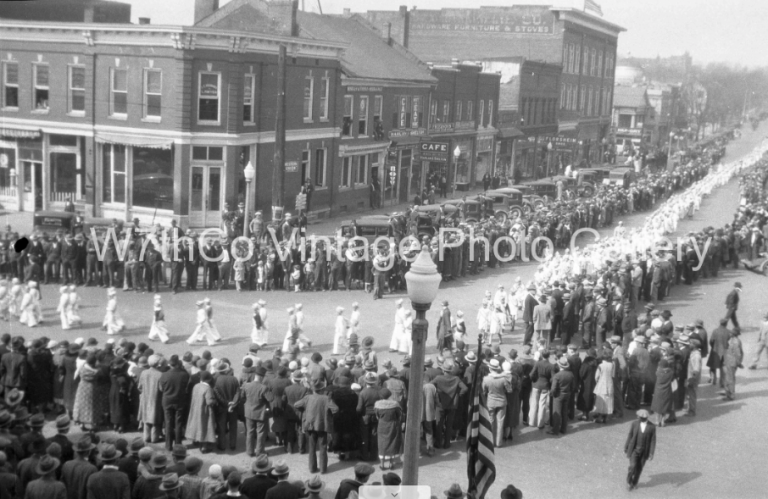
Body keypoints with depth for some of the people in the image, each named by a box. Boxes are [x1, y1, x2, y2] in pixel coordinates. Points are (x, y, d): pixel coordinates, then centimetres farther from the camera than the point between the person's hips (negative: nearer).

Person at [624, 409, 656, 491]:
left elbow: (653, 441, -9)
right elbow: (630, 436, -4)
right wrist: (626, 448, 2)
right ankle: (629, 482, 19)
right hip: (634, 449, -1)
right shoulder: (634, 423, -12)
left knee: (639, 468, 12)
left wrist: (651, 454, -13)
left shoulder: (652, 427, -13)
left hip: (644, 451, 1)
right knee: (632, 467, -7)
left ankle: (634, 483, 37)